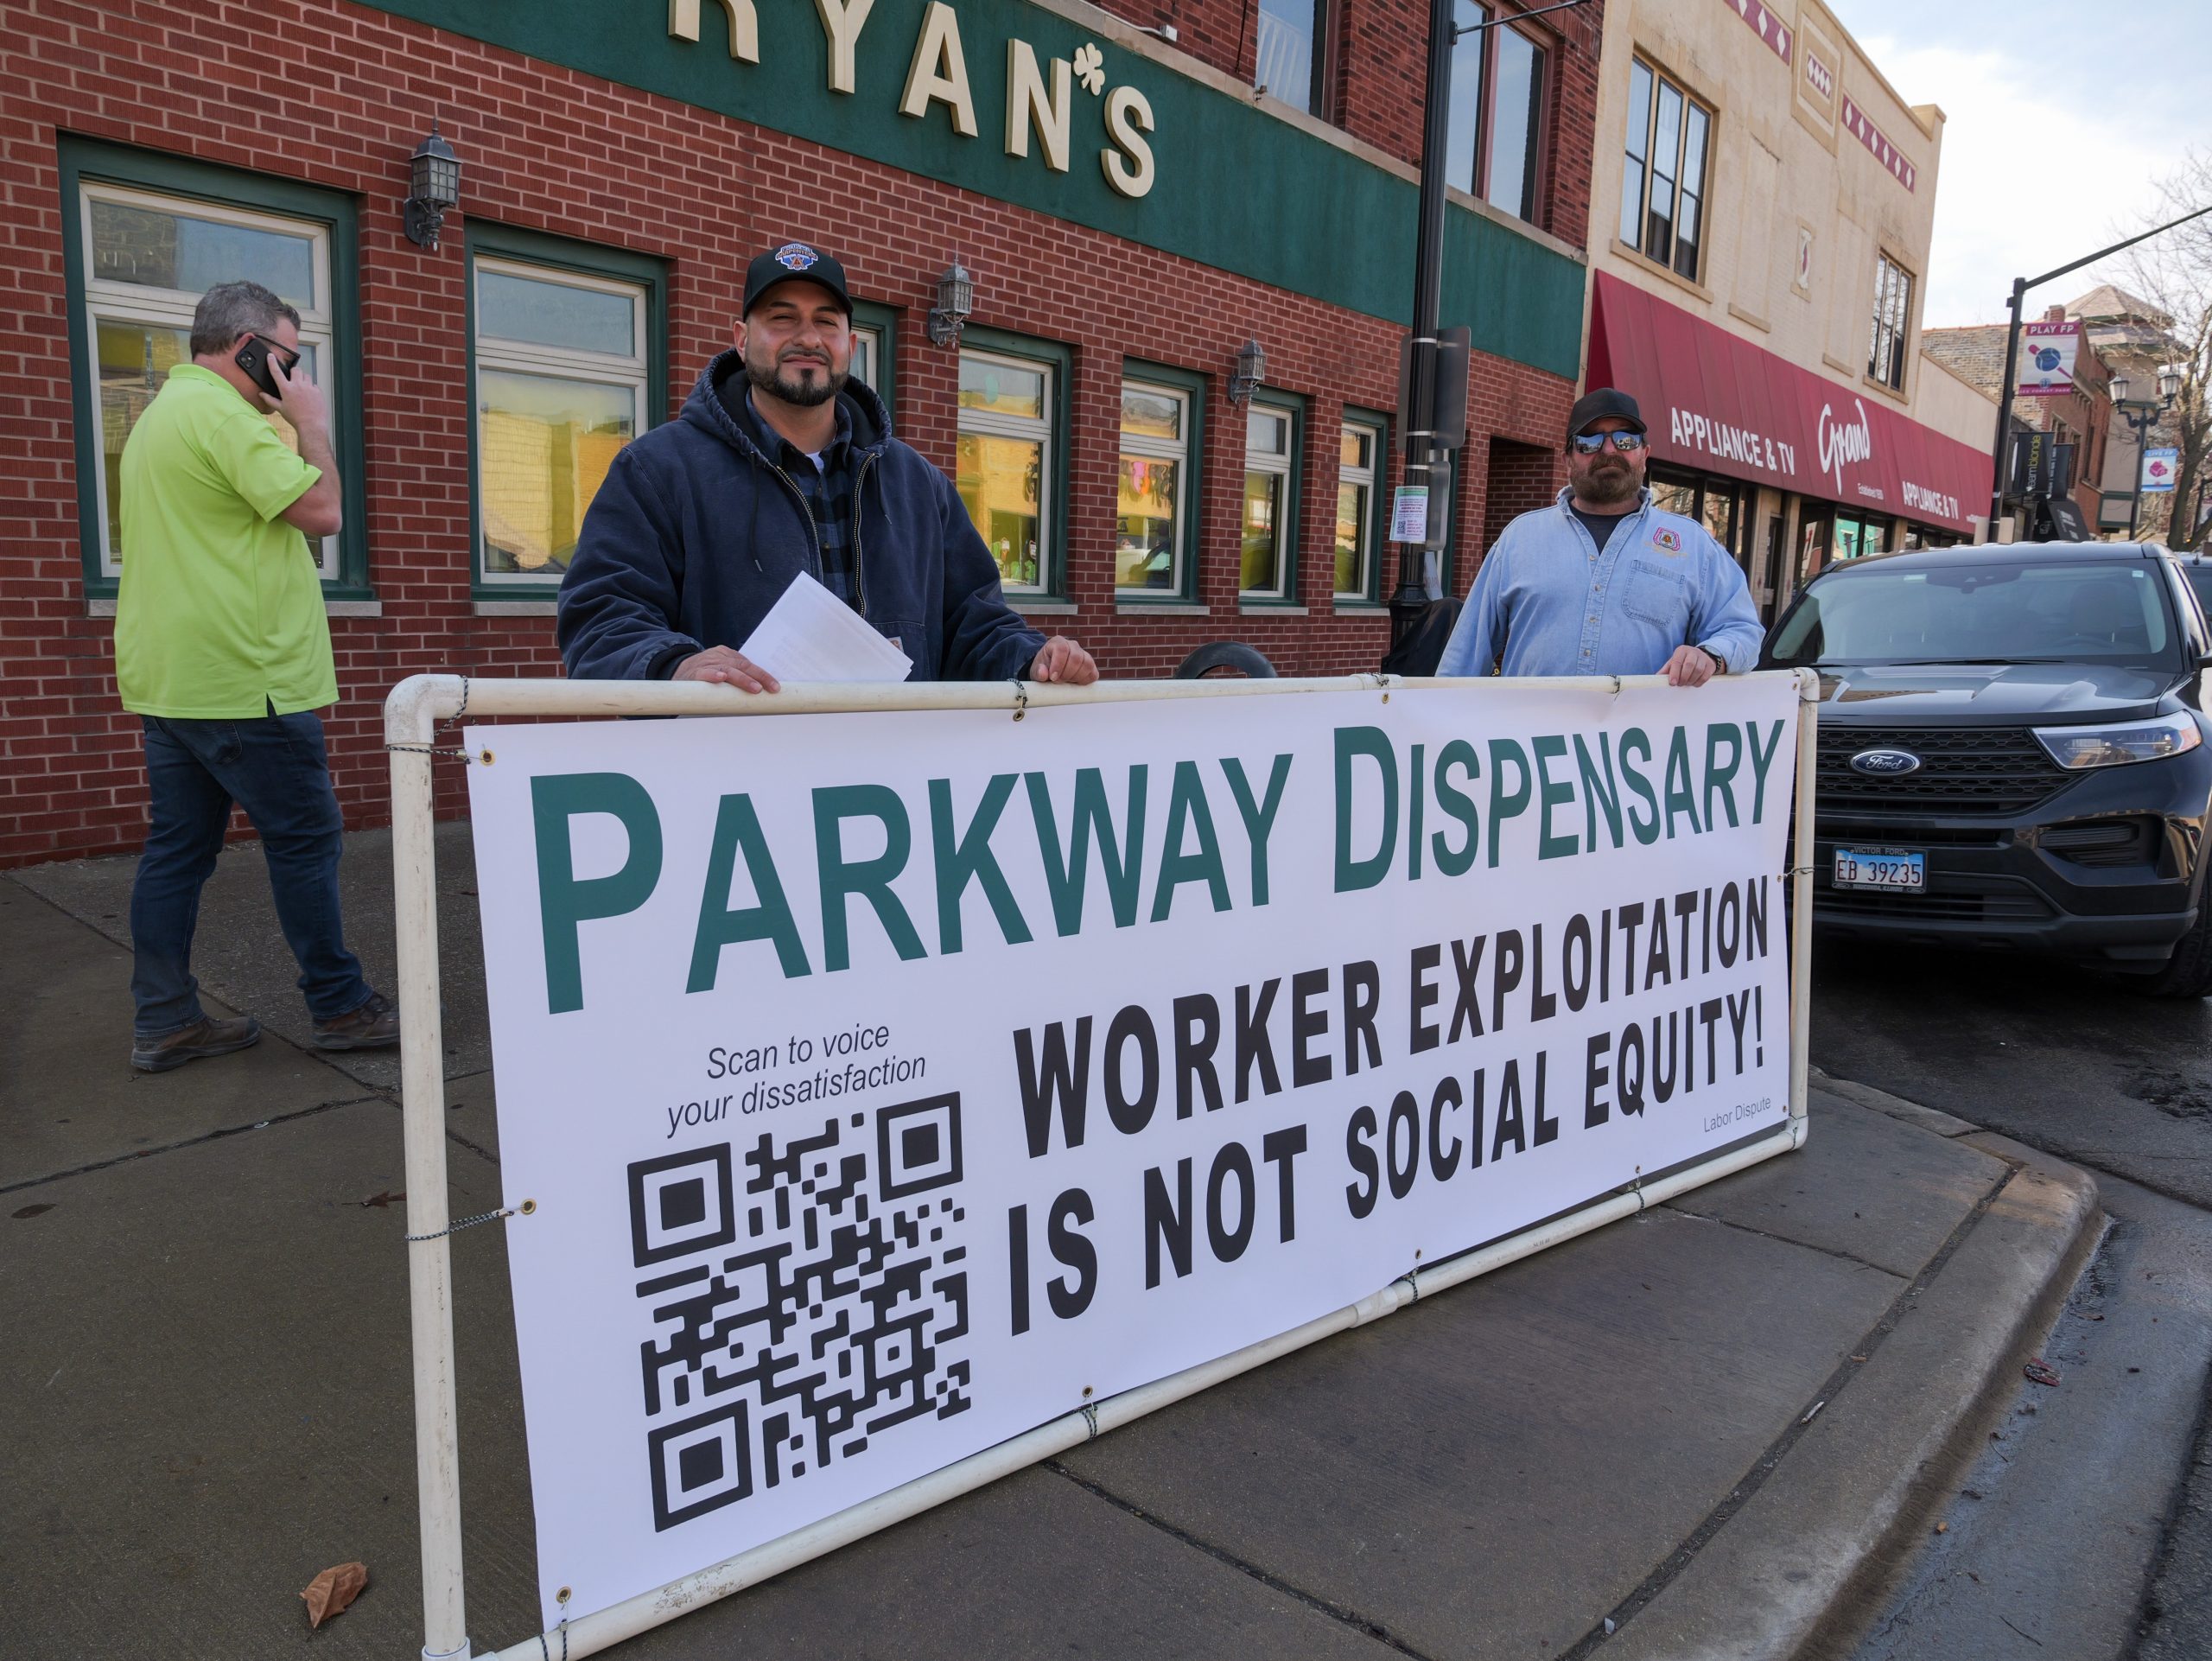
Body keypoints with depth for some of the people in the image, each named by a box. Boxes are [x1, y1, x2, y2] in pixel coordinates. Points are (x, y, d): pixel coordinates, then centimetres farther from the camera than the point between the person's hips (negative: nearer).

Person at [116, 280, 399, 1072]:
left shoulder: (161, 413, 20)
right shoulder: (220, 412, -14)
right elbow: (320, 511, -16)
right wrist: (314, 425, -6)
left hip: (168, 680, 10)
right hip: (242, 680, -10)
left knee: (178, 848, 10)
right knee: (305, 839, -1)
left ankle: (165, 1022, 15)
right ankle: (340, 1006, 8)